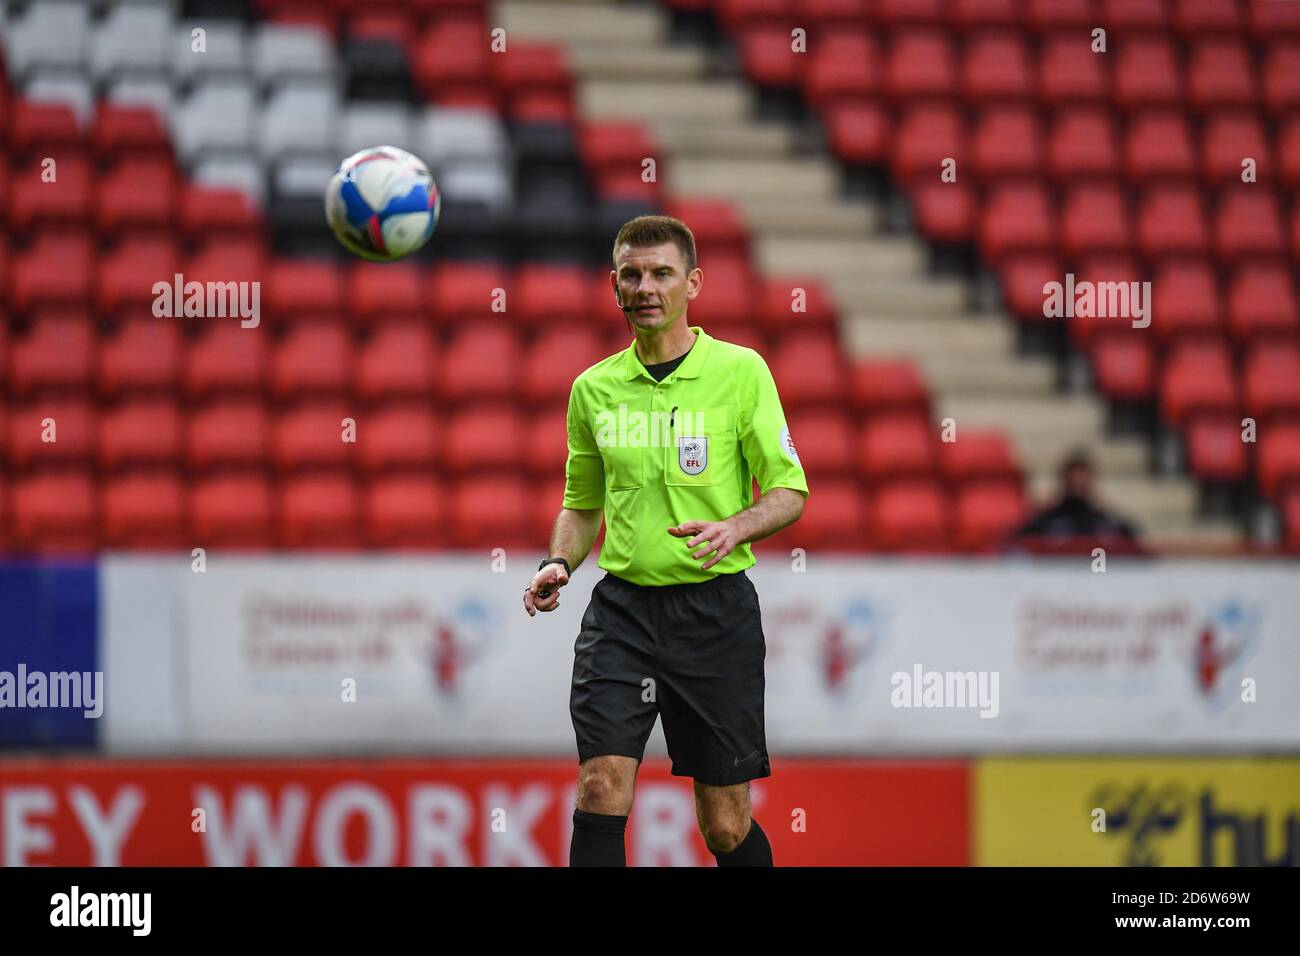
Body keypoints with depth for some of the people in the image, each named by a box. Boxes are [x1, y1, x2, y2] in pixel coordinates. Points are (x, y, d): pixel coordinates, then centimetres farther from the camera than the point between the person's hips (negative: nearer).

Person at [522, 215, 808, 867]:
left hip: (715, 609, -2)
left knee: (726, 827, 1)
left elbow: (790, 492, -1)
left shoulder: (741, 371, -1)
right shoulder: (593, 388, 9)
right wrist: (559, 565, 1)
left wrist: (735, 528, -20)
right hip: (622, 607, 2)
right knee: (602, 788, -14)